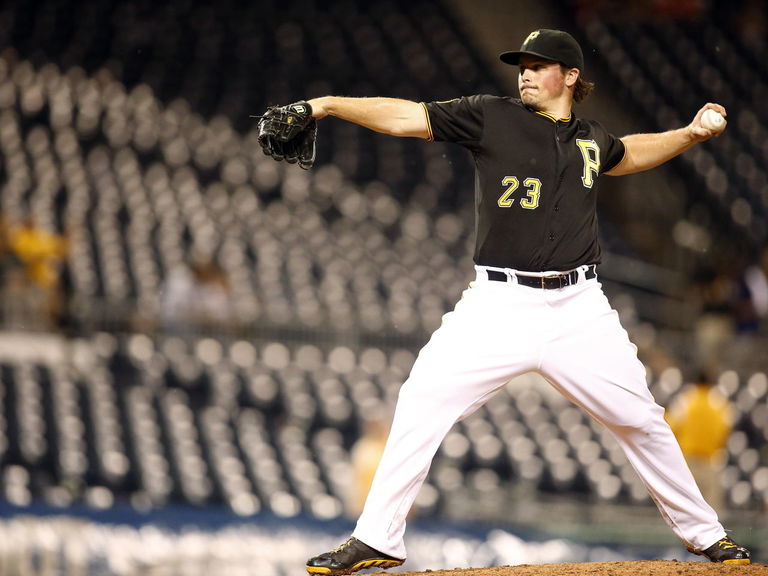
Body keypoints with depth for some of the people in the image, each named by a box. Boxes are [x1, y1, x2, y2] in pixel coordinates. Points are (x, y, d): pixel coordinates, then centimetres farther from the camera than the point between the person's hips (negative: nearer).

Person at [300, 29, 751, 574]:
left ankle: (703, 532, 22)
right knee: (423, 403, -15)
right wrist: (329, 104, -18)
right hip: (499, 303, -2)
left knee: (641, 418, 5)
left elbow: (626, 155, 37)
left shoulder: (590, 139, 14)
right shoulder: (491, 117, 2)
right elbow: (406, 116, -7)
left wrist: (689, 135, 25)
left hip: (578, 309, 2)